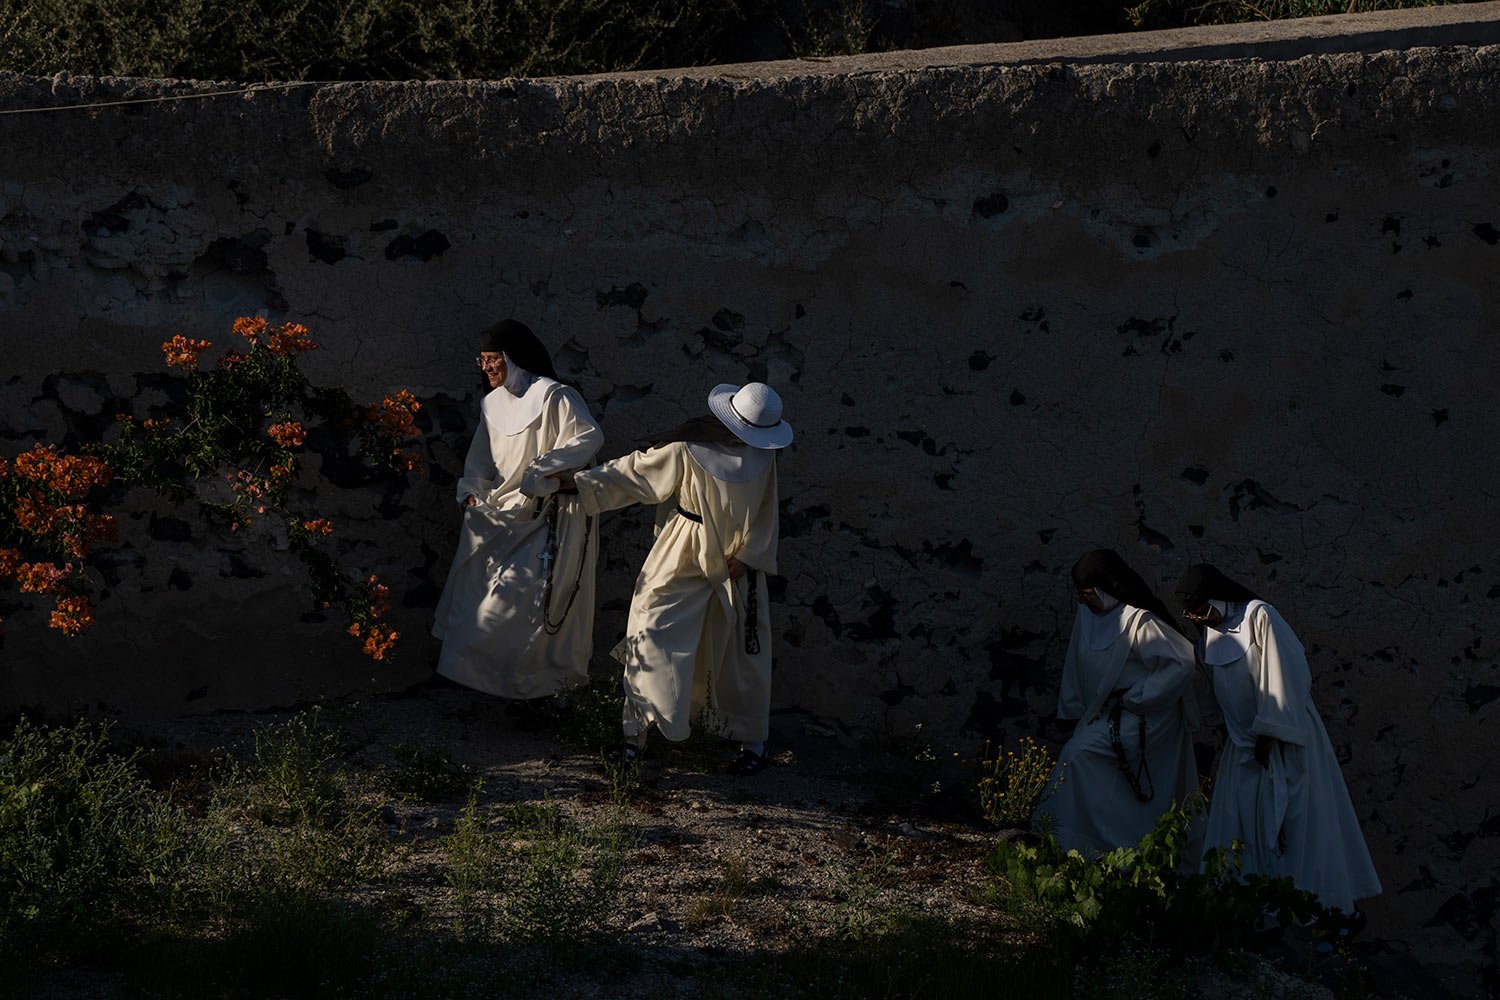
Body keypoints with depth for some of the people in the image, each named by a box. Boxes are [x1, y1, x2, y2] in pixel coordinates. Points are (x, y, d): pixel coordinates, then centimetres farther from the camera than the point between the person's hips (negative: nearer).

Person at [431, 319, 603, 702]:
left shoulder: (551, 396, -13)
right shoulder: (493, 404, 12)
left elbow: (590, 437, -21)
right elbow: (480, 460, 16)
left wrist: (542, 470, -25)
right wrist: (472, 491, -3)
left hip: (545, 519, -9)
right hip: (503, 515, 9)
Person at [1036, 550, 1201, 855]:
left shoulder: (1139, 621, -17)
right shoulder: (1087, 618, 5)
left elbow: (1183, 662, -21)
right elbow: (1075, 670, 15)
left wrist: (1135, 698, -18)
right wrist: (1073, 712, 7)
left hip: (1142, 718, -8)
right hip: (1105, 714, 8)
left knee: (1079, 754, -21)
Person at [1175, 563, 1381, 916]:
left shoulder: (1259, 617, -13)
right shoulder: (1211, 633, 8)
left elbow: (1280, 676, -16)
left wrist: (1269, 734, -14)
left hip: (1284, 738, -7)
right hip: (1244, 743, 7)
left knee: (1294, 823, -6)